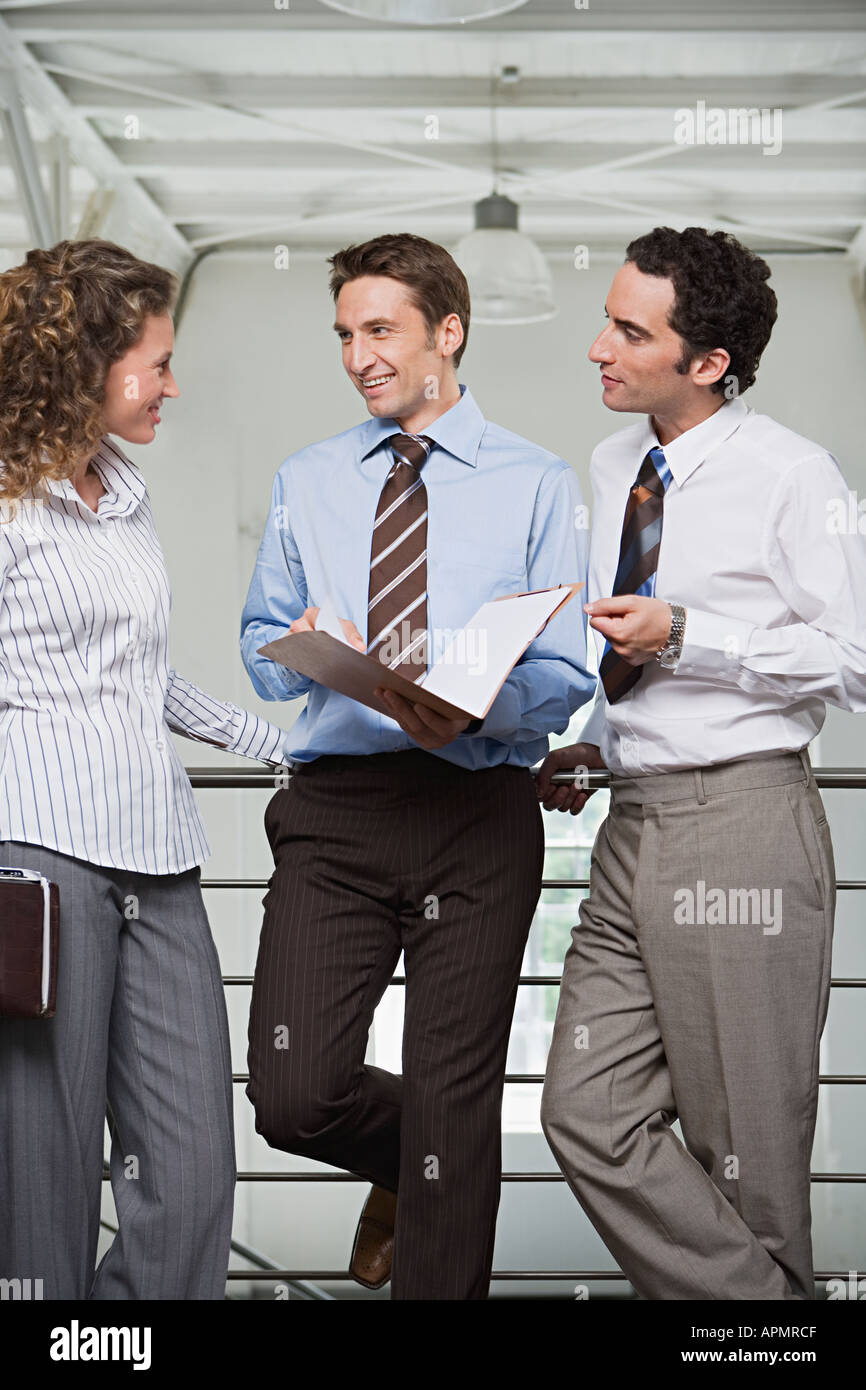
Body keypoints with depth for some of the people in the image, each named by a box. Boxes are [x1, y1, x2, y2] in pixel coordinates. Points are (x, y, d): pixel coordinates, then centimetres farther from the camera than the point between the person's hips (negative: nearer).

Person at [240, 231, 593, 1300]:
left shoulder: (536, 485, 6)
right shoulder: (307, 481, 16)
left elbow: (565, 678, 1)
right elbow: (261, 642, 17)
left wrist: (476, 707, -21)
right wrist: (303, 652, -7)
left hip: (479, 811, -2)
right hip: (334, 809, 2)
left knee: (456, 1109, 2)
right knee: (294, 1094, -9)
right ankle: (411, 1166, 25)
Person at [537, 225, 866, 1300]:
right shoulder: (614, 466, 14)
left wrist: (683, 636, -17)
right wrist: (591, 741, 12)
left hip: (743, 821, -7)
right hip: (632, 824, 7)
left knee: (746, 1148, 1)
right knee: (588, 1113, -1)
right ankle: (746, 1293, 9)